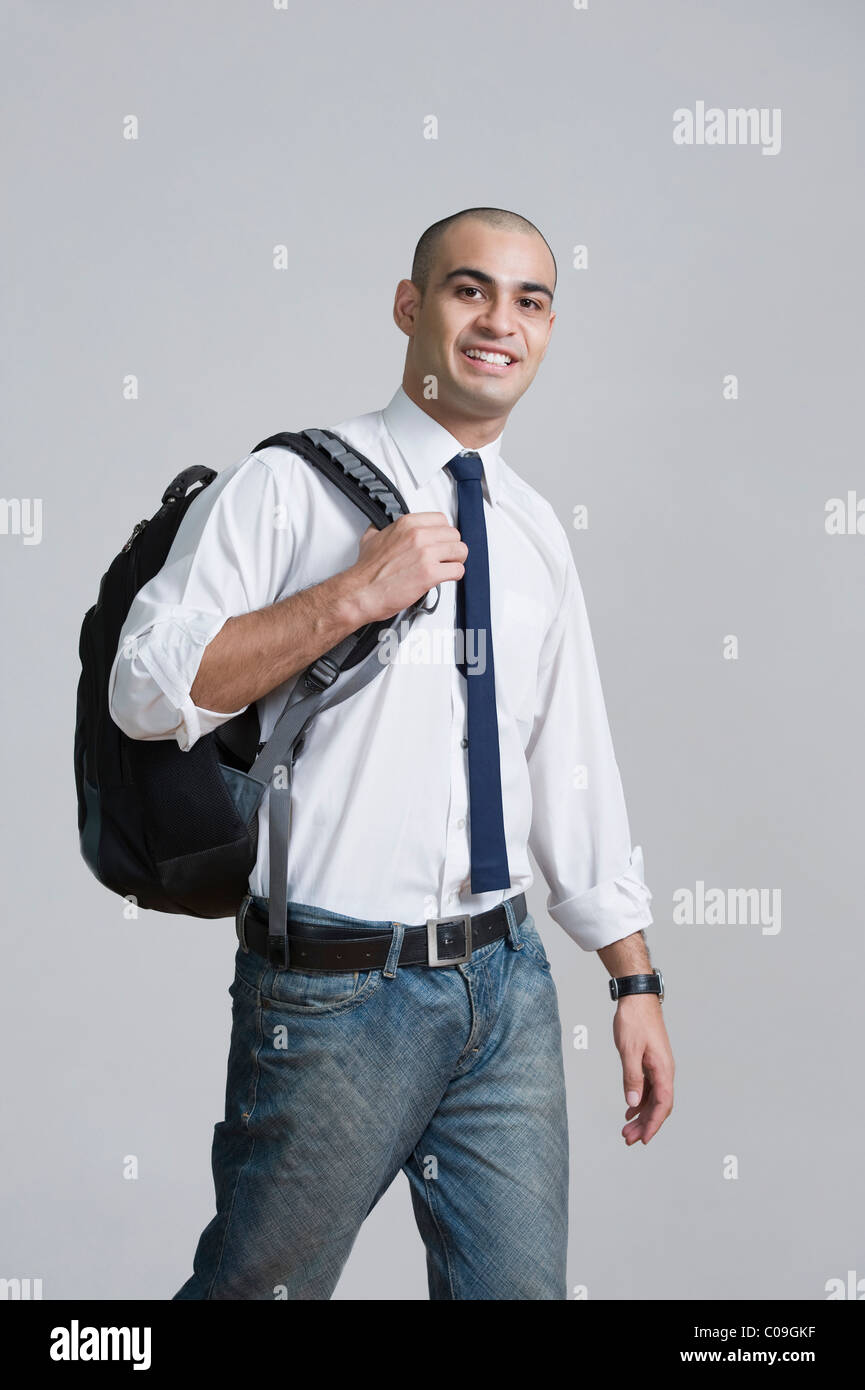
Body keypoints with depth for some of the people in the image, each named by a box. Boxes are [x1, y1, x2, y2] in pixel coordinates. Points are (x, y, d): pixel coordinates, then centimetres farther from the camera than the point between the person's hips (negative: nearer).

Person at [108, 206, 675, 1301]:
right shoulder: (289, 489, -5)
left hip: (508, 981, 5)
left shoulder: (538, 536, 12)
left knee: (520, 1285, 11)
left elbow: (573, 770, 15)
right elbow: (146, 688, -13)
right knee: (258, 1284, 11)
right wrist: (353, 596, -19)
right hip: (333, 993, -5)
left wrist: (634, 977, 14)